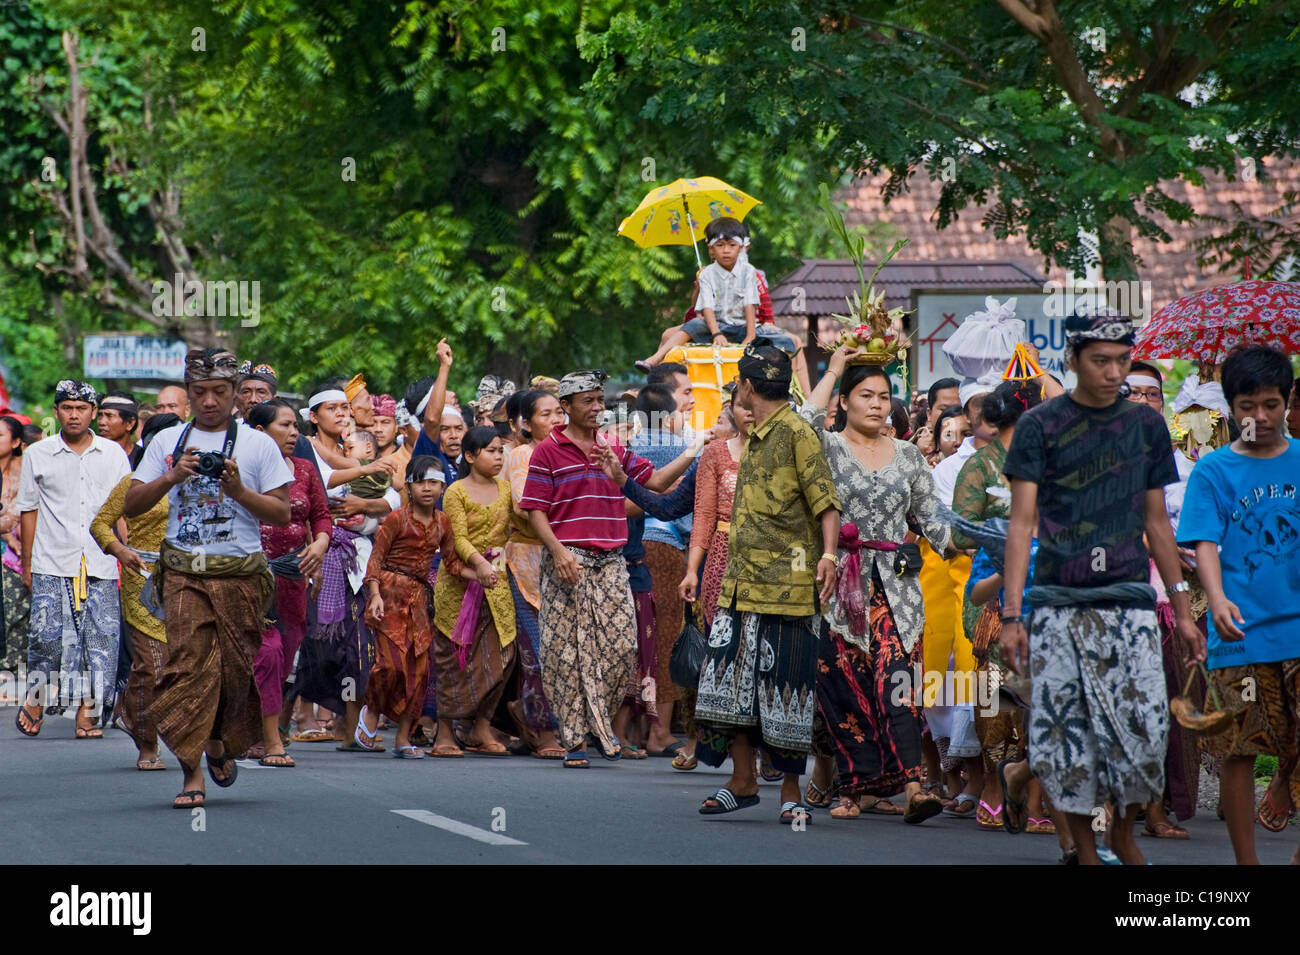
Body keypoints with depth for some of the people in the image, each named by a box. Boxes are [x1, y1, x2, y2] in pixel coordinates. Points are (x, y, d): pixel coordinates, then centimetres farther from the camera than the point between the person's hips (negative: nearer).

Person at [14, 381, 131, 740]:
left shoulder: (113, 454, 10)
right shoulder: (37, 455, 8)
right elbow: (29, 509, 11)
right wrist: (26, 564, 9)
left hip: (100, 564, 1)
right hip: (52, 565, -1)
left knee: (101, 639, -6)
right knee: (48, 636, -10)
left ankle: (87, 713, 1)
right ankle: (36, 700, 11)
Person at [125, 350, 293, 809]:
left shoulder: (257, 444, 6)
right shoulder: (167, 442, 12)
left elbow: (283, 514, 3)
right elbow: (132, 505, 9)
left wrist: (238, 491, -12)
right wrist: (172, 478, -7)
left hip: (241, 575, 0)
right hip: (184, 571, 0)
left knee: (235, 668, 1)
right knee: (188, 664, -13)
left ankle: (220, 742, 31)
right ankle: (192, 774, -13)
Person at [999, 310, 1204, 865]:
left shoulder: (1146, 425, 11)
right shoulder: (1040, 425, 2)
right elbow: (1022, 523, -1)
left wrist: (1182, 609, 16)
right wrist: (1011, 615, -7)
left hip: (1129, 600, 2)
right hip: (1058, 605, -2)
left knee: (1143, 730, -8)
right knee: (1063, 735, -5)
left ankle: (1124, 832, 16)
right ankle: (1084, 850, 10)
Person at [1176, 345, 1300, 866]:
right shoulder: (1213, 470, 2)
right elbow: (1205, 543, -5)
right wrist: (1218, 599, -23)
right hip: (1241, 634, -1)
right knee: (1239, 753, 1)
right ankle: (1246, 862, 9)